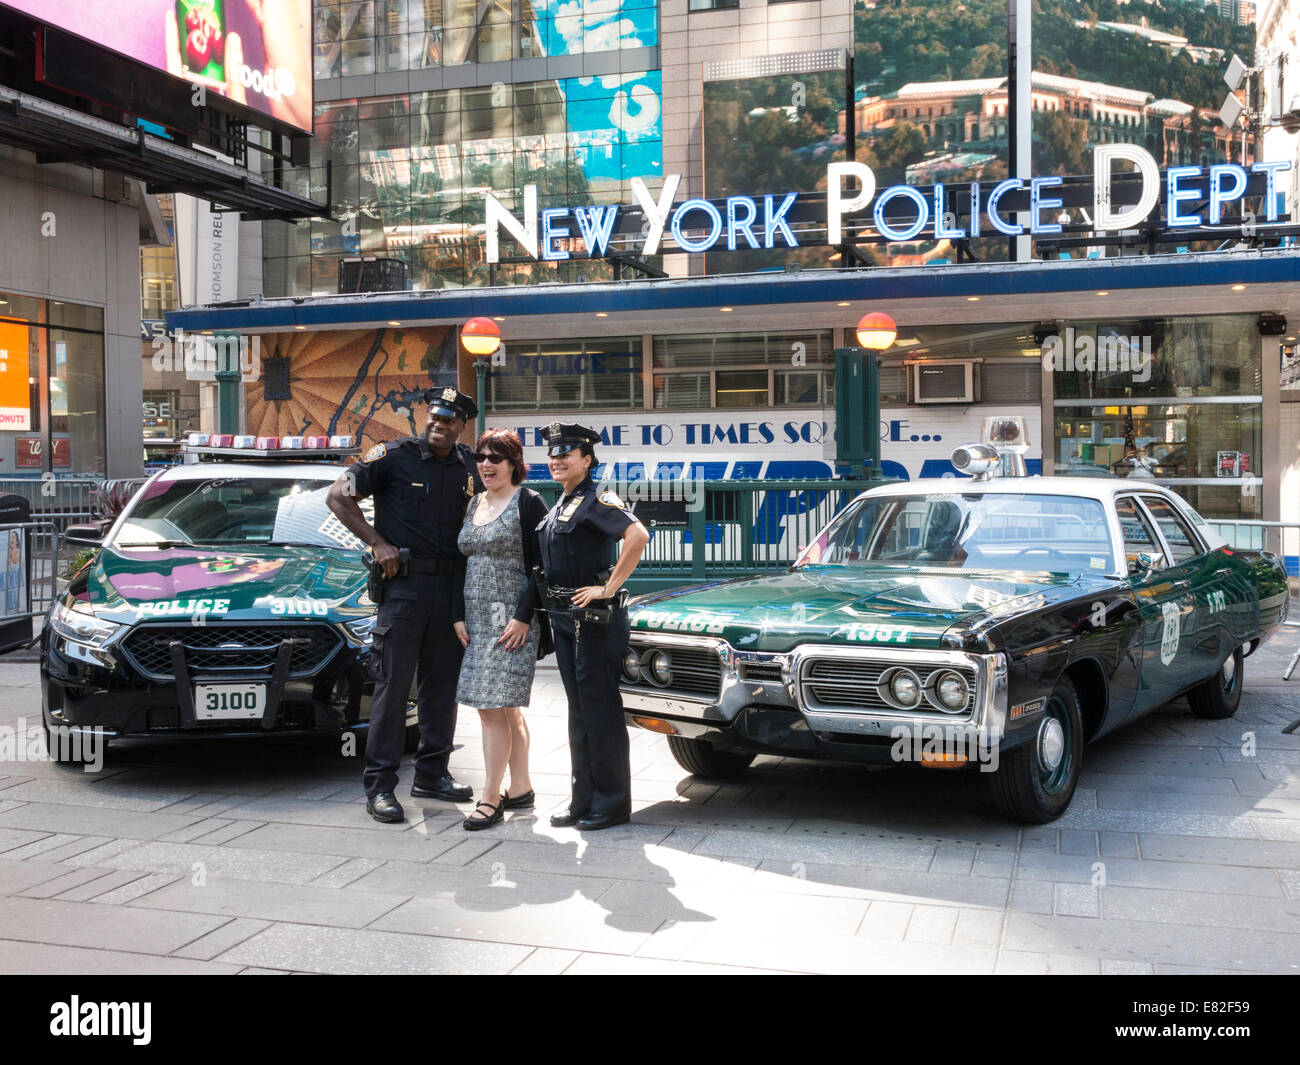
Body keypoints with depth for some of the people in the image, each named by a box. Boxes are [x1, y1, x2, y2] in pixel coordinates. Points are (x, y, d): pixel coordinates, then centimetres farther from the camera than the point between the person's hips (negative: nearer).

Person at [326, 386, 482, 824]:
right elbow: (338, 496, -2)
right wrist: (377, 543, -10)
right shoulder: (394, 456, -5)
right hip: (404, 582, -5)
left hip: (452, 586, 5)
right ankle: (380, 785, 2)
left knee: (443, 683, 11)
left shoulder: (468, 466, 9)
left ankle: (432, 774, 24)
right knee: (393, 684, -4)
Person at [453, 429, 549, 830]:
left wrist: (523, 617, -18)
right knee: (508, 709, 13)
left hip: (511, 620, -8)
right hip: (477, 619, 8)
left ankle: (491, 799, -3)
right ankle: (521, 789, 21)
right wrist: (458, 615, 9)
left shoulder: (528, 502, -8)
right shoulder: (475, 504, 15)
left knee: (493, 708, -9)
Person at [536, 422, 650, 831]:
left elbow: (638, 535, -28)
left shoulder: (596, 500, -12)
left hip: (594, 617, -9)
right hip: (564, 617, 9)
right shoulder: (559, 506, 15)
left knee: (600, 709, -3)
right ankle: (584, 801, 21)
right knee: (579, 710, 13)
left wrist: (608, 588, -24)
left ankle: (611, 804, 5)